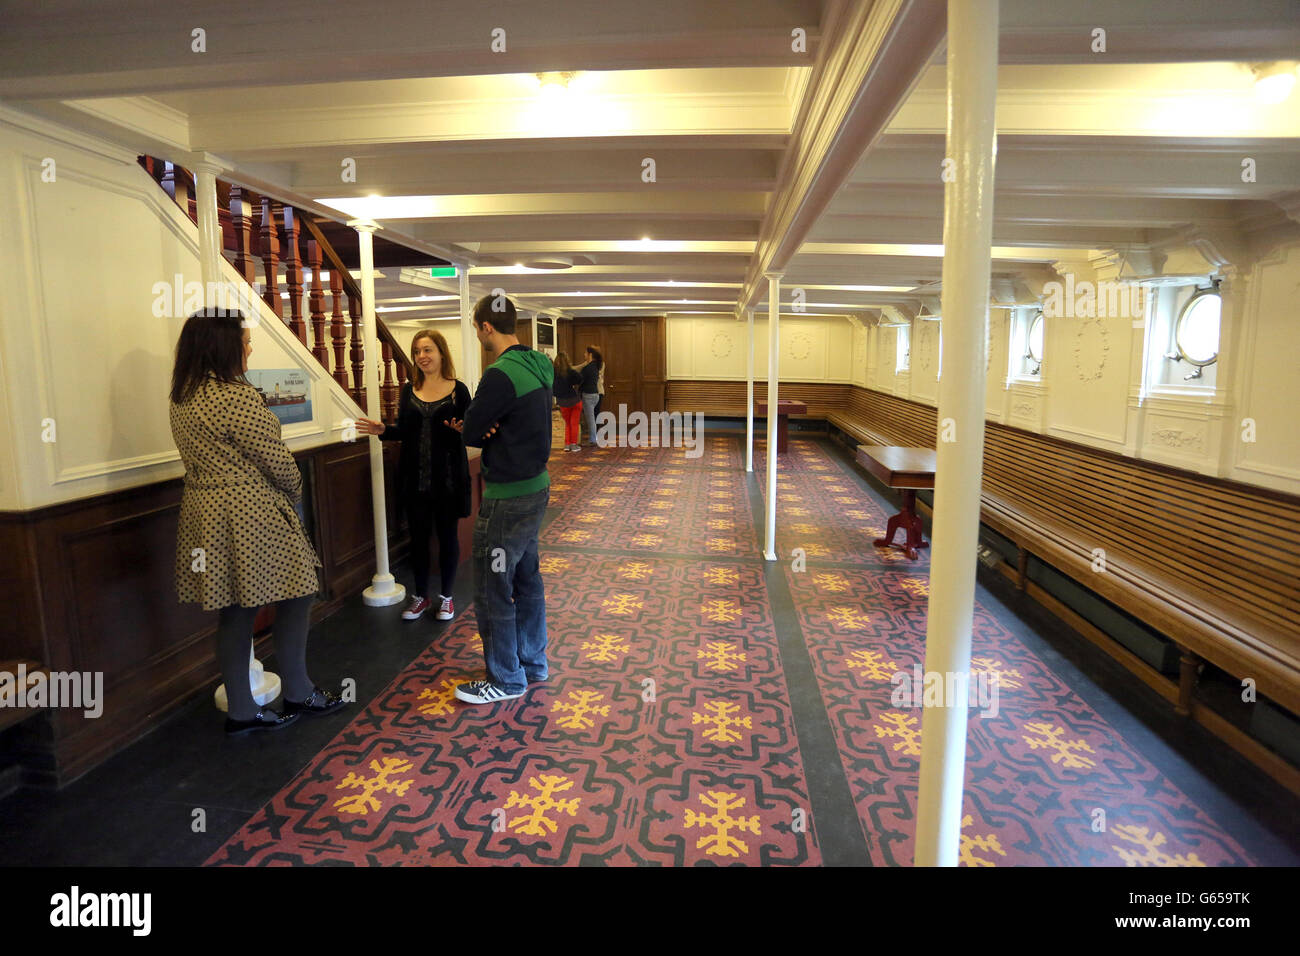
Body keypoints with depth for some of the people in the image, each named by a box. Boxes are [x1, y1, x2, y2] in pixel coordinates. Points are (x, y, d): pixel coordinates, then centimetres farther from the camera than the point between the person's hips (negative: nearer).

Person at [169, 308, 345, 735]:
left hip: (204, 513, 9)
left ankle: (240, 710, 23)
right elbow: (276, 459, -13)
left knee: (235, 612, 14)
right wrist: (295, 491, 5)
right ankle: (298, 694, 20)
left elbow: (216, 456, 14)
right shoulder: (235, 396, -18)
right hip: (250, 515, -9)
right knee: (295, 597, 7)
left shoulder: (183, 397, 10)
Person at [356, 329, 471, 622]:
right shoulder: (409, 390, 7)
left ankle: (446, 597, 24)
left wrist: (461, 429, -27)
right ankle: (421, 596, 27)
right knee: (418, 537, 11)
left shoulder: (458, 390, -4)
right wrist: (383, 430, -8)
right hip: (415, 478, 3)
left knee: (447, 535, 8)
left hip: (448, 477, -3)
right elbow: (404, 431, 11)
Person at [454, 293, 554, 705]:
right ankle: (533, 661, 35)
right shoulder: (539, 366, 6)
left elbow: (470, 432, -16)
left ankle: (506, 679, 19)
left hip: (507, 498, -9)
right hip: (536, 486, 10)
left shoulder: (500, 374, -23)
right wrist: (493, 430, -8)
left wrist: (486, 431, 3)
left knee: (492, 590, 4)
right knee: (527, 578, 20)